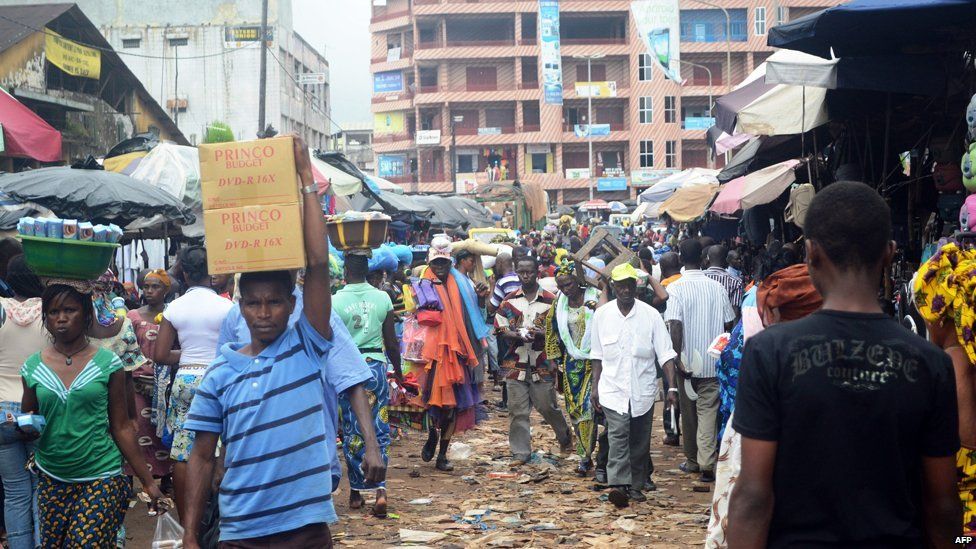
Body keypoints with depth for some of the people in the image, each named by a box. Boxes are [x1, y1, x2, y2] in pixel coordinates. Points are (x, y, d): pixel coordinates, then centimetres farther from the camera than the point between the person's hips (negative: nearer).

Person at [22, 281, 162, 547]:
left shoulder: (108, 364, -3)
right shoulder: (33, 367, 2)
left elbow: (121, 427, 1)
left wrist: (148, 480, -2)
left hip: (101, 477, -3)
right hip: (52, 480, 3)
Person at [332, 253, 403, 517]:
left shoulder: (336, 301, -7)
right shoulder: (382, 298, -1)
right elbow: (391, 341, 5)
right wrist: (398, 370, 18)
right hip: (376, 364, 1)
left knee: (352, 431, 8)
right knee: (379, 429, 6)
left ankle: (356, 491, 15)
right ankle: (380, 489, -7)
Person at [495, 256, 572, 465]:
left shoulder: (550, 300, -1)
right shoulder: (510, 300, 7)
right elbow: (499, 326, 7)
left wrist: (541, 333, -17)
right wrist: (515, 335, -12)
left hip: (542, 364, -2)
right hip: (516, 363, 2)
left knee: (548, 406, 6)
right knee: (517, 410, 1)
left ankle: (565, 438, 32)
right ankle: (520, 452, 9)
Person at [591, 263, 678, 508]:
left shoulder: (651, 315, -4)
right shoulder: (602, 315, 1)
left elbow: (666, 354, -6)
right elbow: (597, 355, 10)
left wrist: (672, 386, -15)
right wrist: (595, 387, 9)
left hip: (643, 388, 1)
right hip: (613, 387, -1)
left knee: (640, 440, 9)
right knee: (618, 434, -16)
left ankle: (636, 485, 21)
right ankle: (619, 485, -24)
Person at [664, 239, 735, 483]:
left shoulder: (676, 288, -10)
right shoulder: (717, 287, -1)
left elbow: (675, 325, -19)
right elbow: (729, 323, 4)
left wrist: (677, 358, -16)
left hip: (687, 361, -1)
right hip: (713, 361, 1)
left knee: (689, 411, 13)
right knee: (708, 411, 2)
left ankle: (692, 460, 24)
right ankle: (707, 462, -9)